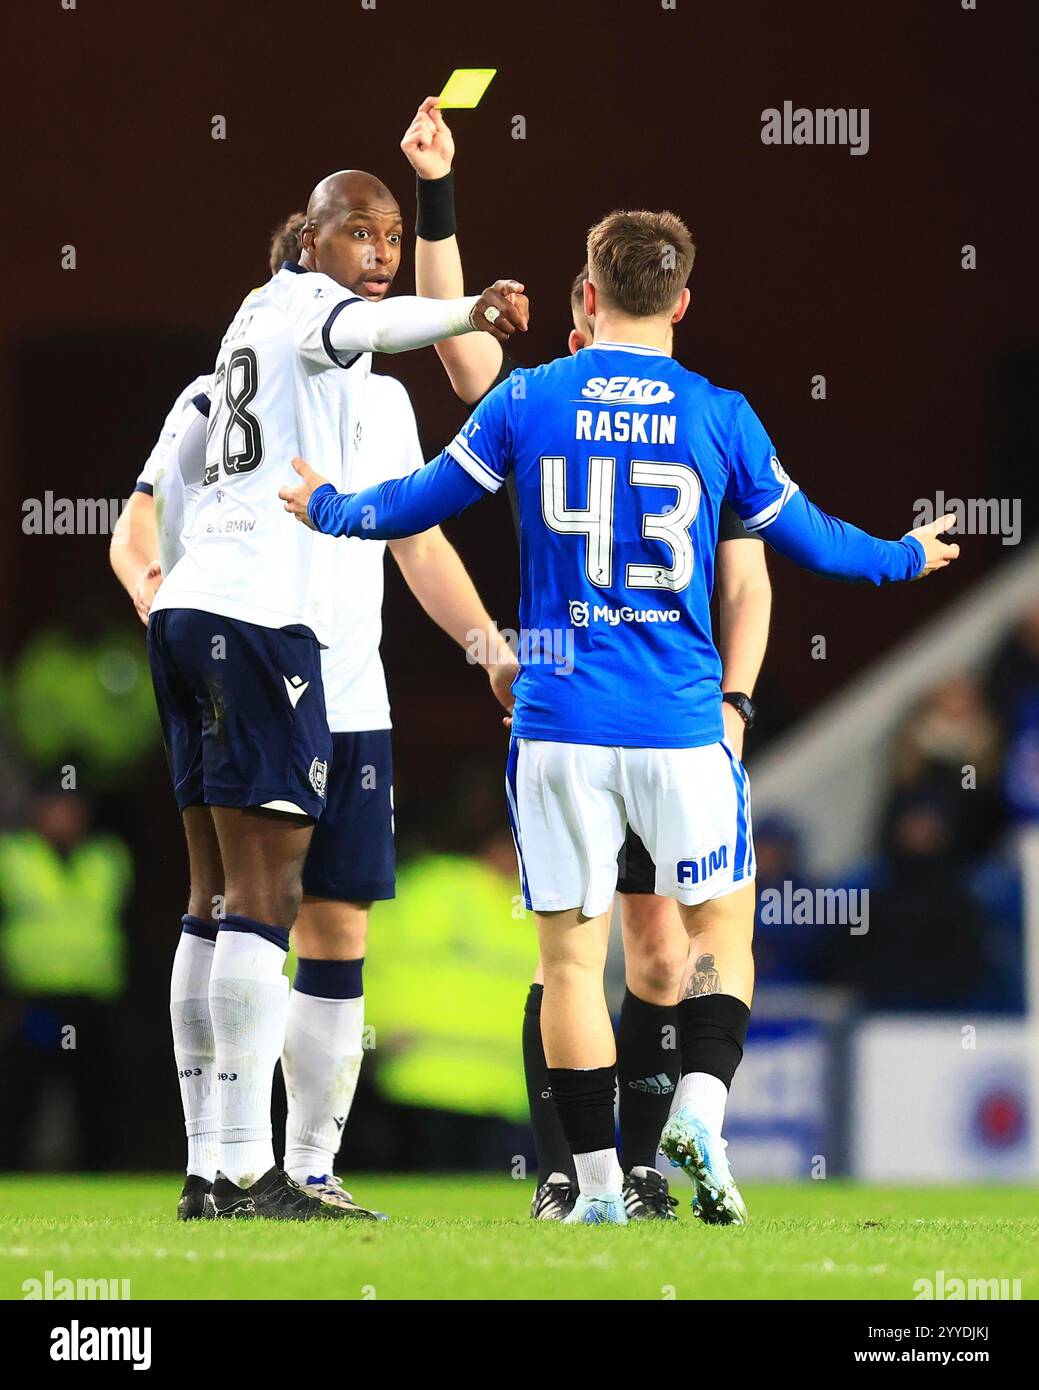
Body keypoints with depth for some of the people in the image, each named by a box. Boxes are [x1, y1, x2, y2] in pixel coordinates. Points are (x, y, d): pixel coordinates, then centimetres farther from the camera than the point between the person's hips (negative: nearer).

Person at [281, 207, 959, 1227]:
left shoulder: (527, 402, -1)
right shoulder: (720, 417, -1)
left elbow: (422, 503, 8)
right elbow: (807, 538, 11)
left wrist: (327, 508, 29)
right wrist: (908, 557, 31)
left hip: (558, 722, 0)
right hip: (681, 723, 0)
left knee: (572, 953, 6)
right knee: (721, 922, 14)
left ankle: (597, 1184, 6)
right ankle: (699, 1106, -8)